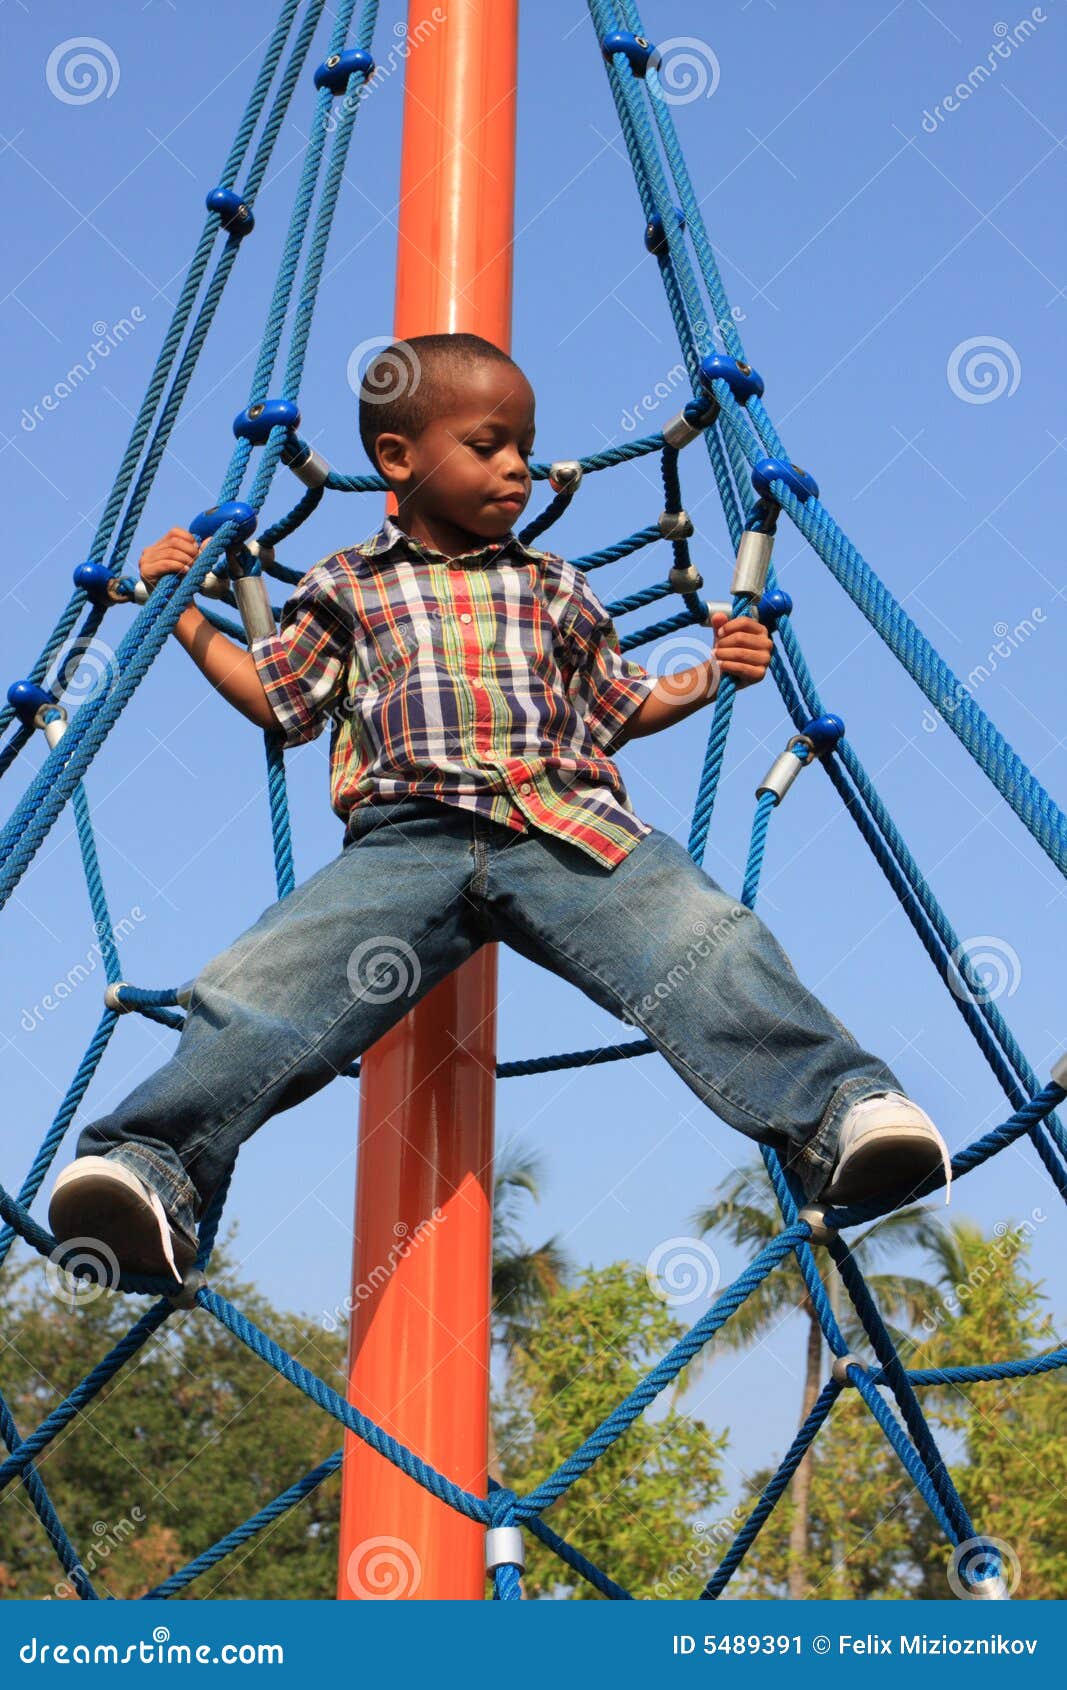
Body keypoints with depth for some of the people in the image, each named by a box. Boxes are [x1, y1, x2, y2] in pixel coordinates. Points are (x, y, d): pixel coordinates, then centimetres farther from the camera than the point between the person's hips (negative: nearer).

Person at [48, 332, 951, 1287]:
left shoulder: (557, 588, 28)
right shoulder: (349, 588, 25)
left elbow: (620, 708, 34)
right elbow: (275, 699, 30)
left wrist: (708, 677, 20)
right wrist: (183, 611, 27)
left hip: (569, 827, 1)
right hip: (406, 840, 0)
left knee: (705, 945, -28)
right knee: (263, 985, -24)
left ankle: (839, 1113, -36)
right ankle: (149, 1165, -28)